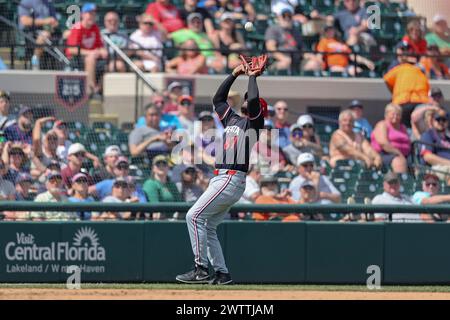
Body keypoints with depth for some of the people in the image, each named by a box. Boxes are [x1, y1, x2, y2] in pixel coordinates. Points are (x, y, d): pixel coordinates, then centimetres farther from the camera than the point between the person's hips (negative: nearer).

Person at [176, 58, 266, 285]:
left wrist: (252, 77, -1)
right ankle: (222, 274, 9)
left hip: (232, 179, -9)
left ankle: (201, 269, -21)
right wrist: (234, 74, 28)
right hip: (222, 179, 9)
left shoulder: (254, 121, 0)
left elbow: (253, 100, -18)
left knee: (194, 216, -17)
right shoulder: (232, 119, 24)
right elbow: (217, 99, 33)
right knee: (208, 227, 8)